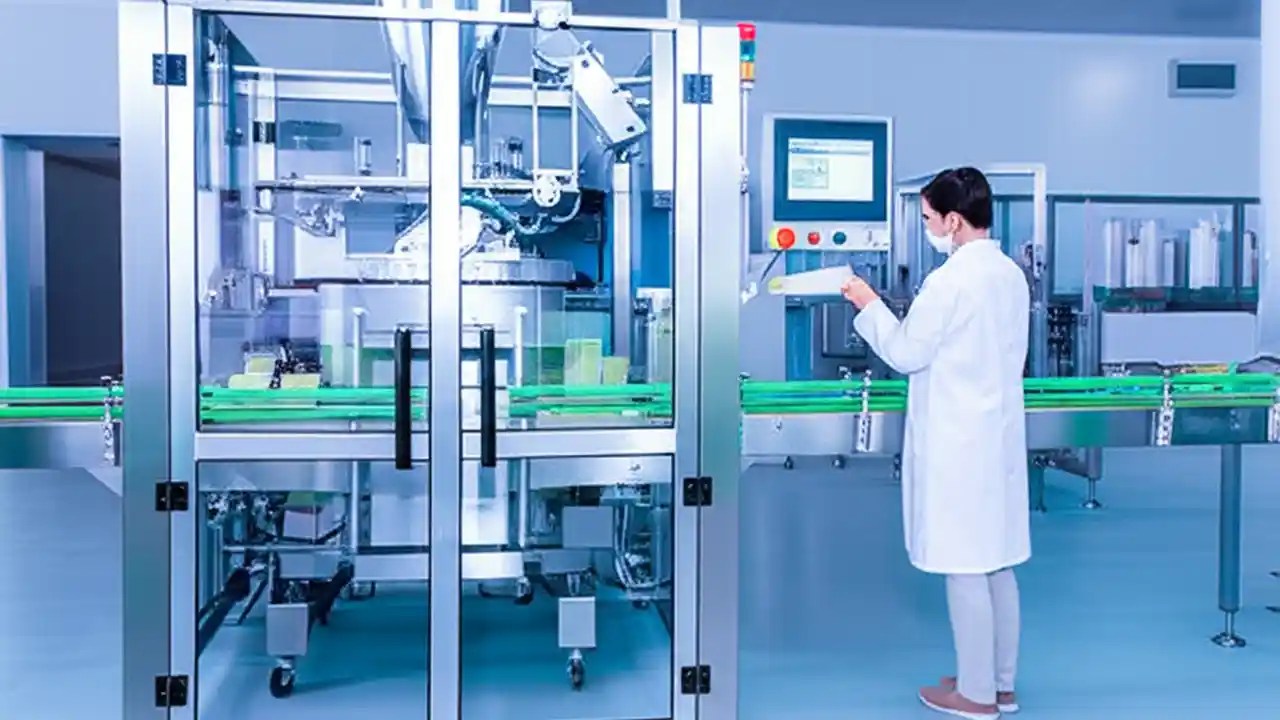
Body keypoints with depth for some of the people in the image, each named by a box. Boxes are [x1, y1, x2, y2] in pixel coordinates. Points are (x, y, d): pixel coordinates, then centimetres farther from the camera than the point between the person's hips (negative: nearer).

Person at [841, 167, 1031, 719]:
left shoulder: (948, 281, -18)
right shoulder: (1012, 275, 8)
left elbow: (906, 353, -10)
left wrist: (870, 307, 2)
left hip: (957, 444, -9)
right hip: (999, 436, 9)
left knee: (965, 570, 2)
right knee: (998, 564, 15)